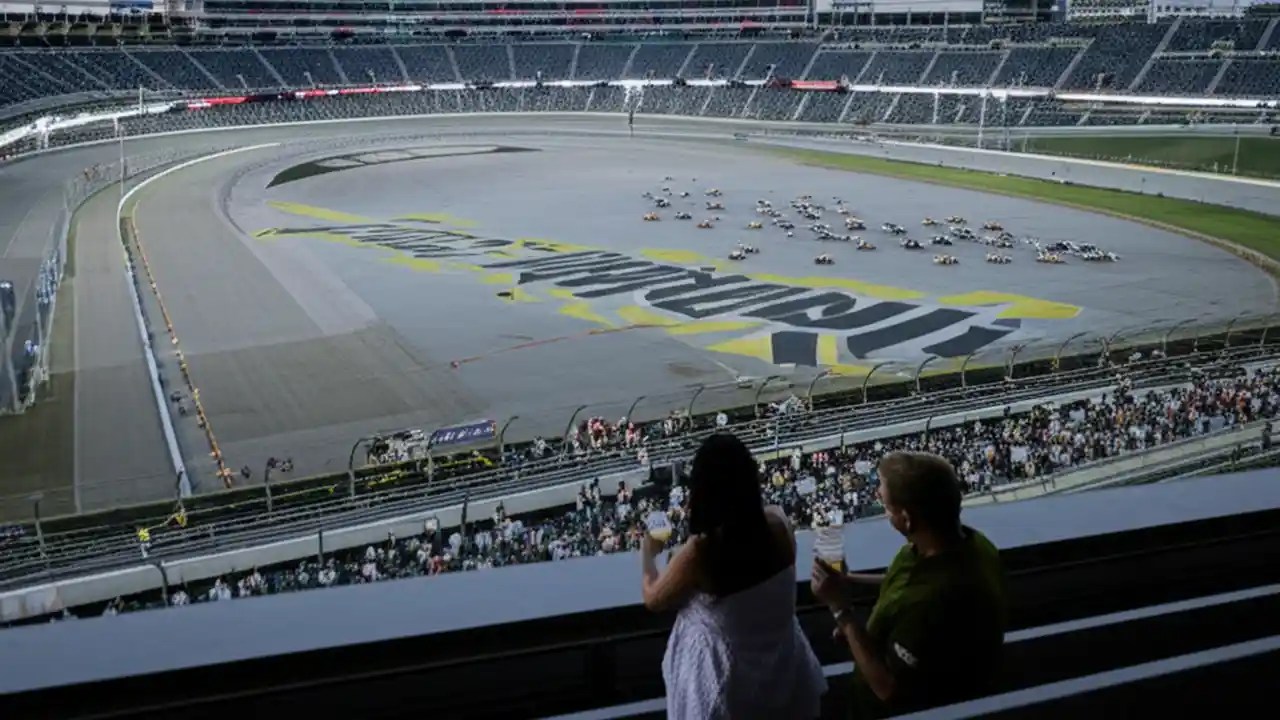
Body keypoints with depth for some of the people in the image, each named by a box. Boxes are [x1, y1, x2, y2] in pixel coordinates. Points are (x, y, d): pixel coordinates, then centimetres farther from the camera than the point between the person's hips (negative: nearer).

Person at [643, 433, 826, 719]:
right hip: (781, 658, 3)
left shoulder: (699, 552, -30)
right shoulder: (779, 524, -19)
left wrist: (648, 555, 9)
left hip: (726, 672, -3)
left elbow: (653, 599, -9)